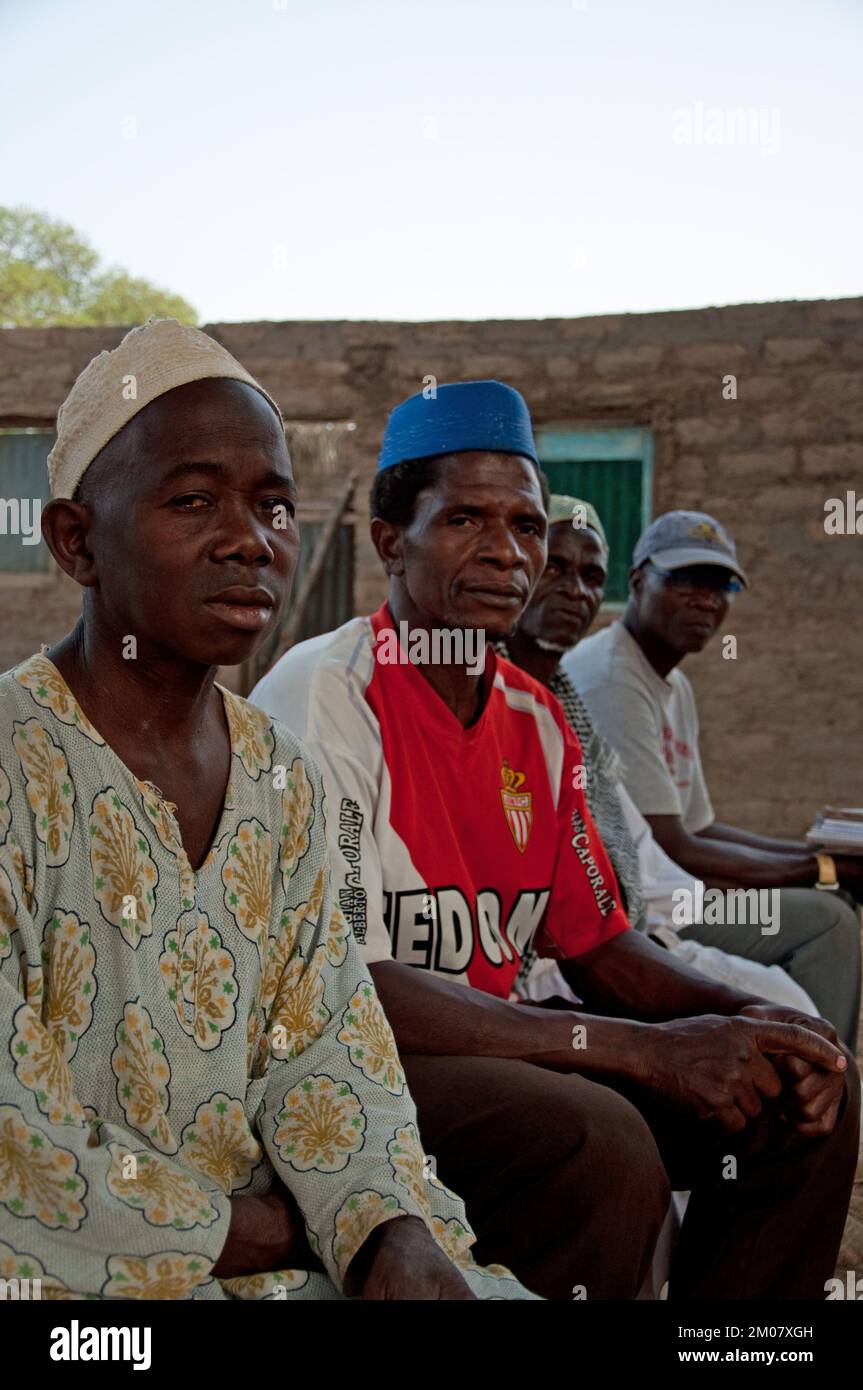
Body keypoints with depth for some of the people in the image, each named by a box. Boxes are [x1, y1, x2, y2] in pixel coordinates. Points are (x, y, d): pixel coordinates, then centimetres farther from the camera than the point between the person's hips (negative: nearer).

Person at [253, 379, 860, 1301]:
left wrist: (745, 1019, -8)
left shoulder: (535, 719, 8)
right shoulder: (322, 694, -17)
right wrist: (647, 1050, -26)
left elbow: (596, 945, 13)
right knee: (599, 1141, -32)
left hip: (492, 1047, 8)